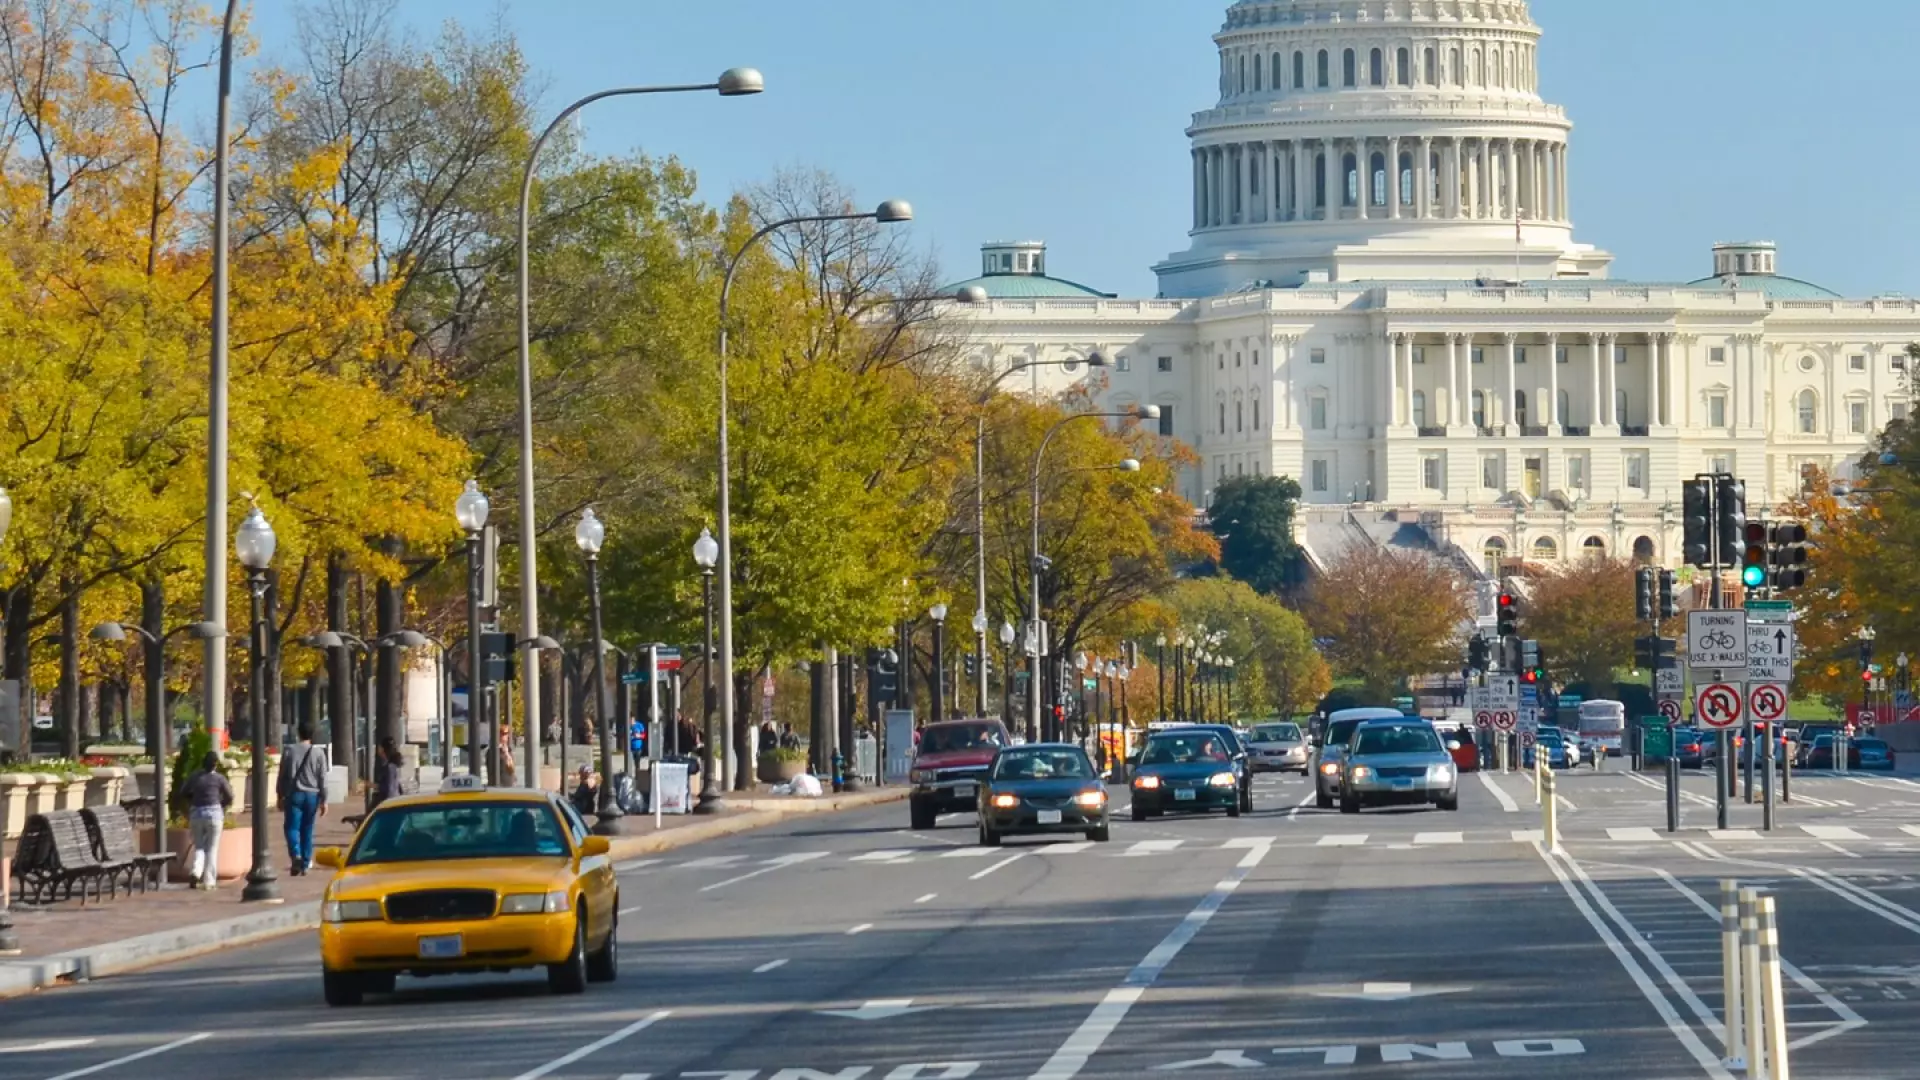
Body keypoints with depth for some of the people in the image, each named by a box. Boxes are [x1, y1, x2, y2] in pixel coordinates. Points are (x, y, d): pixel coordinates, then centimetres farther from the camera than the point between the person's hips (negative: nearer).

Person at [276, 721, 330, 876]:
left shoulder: (290, 751, -1)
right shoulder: (318, 753, 0)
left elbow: (282, 776, 3)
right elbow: (323, 778, 0)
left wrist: (280, 796, 12)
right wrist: (324, 800, 5)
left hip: (294, 794, -2)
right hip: (312, 795, 2)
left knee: (292, 827, -2)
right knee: (307, 830, 10)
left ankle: (296, 854, -28)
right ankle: (305, 864, 11)